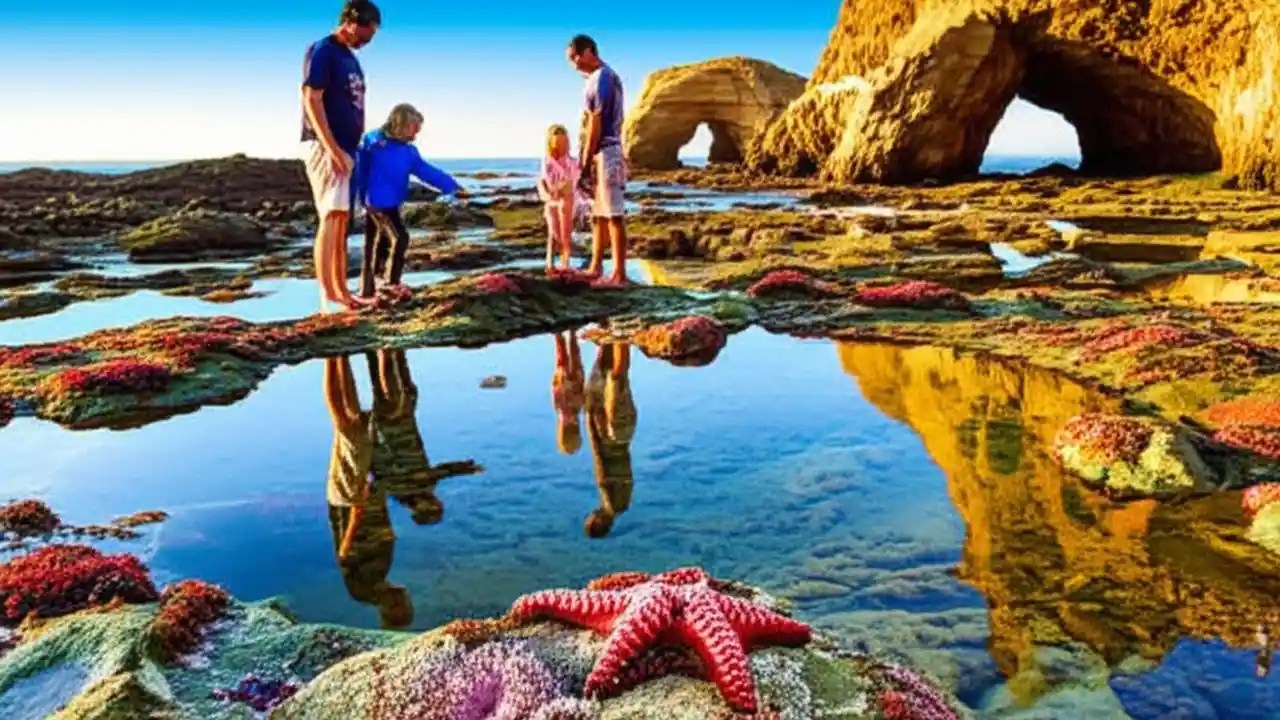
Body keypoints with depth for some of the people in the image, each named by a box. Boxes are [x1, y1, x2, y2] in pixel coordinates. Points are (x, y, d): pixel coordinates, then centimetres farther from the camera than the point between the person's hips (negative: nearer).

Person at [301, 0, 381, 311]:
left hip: (346, 148, 9)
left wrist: (356, 146, 16)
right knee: (331, 217, -15)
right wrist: (332, 148, -22)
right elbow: (311, 100, -16)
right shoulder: (322, 50, -8)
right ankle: (326, 296, -17)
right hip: (325, 147, -9)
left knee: (342, 219, 8)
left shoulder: (350, 57, 19)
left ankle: (341, 292, 12)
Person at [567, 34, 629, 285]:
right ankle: (596, 266, 21)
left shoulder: (601, 77, -13)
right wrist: (585, 159, 18)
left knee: (613, 214, -10)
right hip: (600, 153, 10)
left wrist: (585, 162, -16)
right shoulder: (600, 76, 18)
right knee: (598, 213, 13)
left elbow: (595, 124, -17)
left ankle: (620, 274, -10)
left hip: (604, 153, -10)